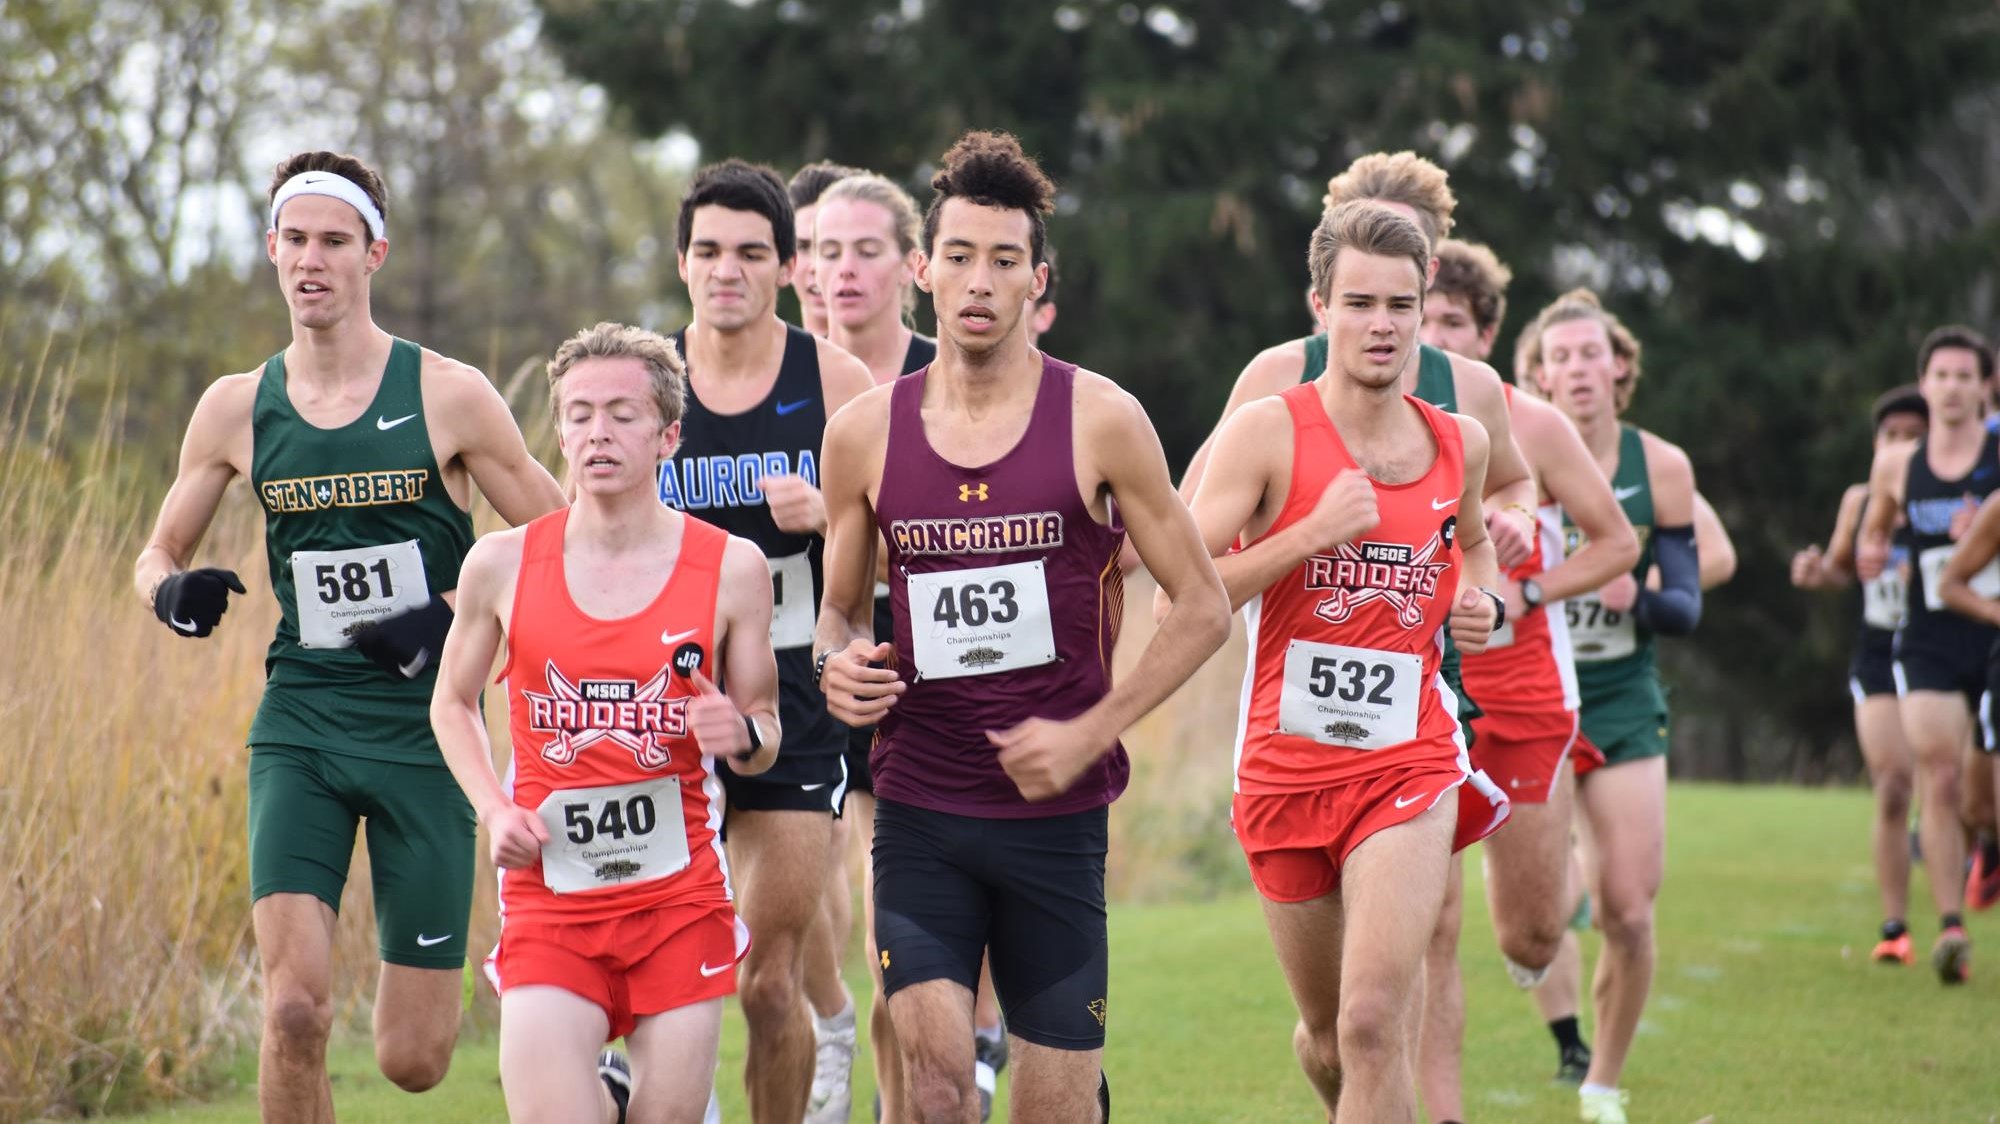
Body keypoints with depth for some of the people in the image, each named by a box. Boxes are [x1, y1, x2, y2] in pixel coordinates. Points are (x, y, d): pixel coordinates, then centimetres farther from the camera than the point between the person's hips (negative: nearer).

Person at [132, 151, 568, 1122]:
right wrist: (174, 592, -8)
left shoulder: (449, 396, -4)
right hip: (300, 723, 2)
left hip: (425, 730, -2)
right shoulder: (237, 407, 4)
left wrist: (444, 619, -14)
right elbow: (158, 555, 15)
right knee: (294, 1011, -18)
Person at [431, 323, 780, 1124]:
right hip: (548, 899, 0)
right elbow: (452, 703, 14)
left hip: (680, 898, 1)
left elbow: (764, 735, 8)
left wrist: (743, 735, -15)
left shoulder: (731, 568, -1)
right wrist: (494, 811, -2)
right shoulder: (502, 565, -1)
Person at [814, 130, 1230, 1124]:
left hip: (1056, 808, -1)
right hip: (917, 806, 1)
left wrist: (1087, 734, -9)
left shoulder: (1099, 421, -4)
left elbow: (1202, 607, 0)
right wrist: (840, 663, -8)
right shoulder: (865, 432, 3)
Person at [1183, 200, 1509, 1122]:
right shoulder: (1267, 433, -7)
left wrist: (1480, 600, 6)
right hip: (1287, 765, 0)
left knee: (1373, 1022, -19)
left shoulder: (1459, 442, 5)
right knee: (1327, 1037, 14)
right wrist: (1310, 534, -22)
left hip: (1410, 763, 0)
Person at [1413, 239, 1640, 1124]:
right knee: (1429, 924, -9)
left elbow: (1617, 543, 3)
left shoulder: (1532, 428, -3)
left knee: (1530, 937, 6)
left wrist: (1523, 594, -10)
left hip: (1525, 697, 0)